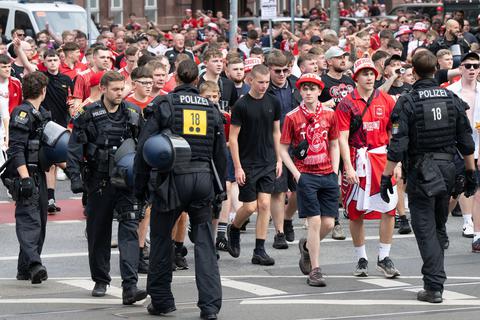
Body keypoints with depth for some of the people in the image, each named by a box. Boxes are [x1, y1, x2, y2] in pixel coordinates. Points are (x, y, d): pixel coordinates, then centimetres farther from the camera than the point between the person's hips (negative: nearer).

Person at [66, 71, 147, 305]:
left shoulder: (134, 114, 4)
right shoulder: (88, 116, -3)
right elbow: (74, 149, -3)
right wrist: (75, 177, -12)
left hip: (127, 181, 0)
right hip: (99, 182, 0)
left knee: (129, 229, -13)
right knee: (98, 232, 11)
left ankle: (130, 287, -20)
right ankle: (100, 280, 29)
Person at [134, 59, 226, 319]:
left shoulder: (164, 104, -1)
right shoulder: (210, 108, 9)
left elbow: (145, 147, -4)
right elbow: (220, 153, 13)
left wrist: (140, 186, 2)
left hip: (173, 178, -3)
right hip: (203, 178, 3)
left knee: (161, 239, 12)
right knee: (205, 243, 5)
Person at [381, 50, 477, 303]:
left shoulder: (407, 102, -10)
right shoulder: (452, 99, 3)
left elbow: (397, 144, -14)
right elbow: (466, 141, 7)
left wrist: (387, 176, -8)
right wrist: (471, 173, 16)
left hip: (421, 170, -4)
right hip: (447, 168, 4)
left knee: (425, 229, -2)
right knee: (439, 227, 18)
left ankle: (434, 286, -8)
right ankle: (435, 279, 27)